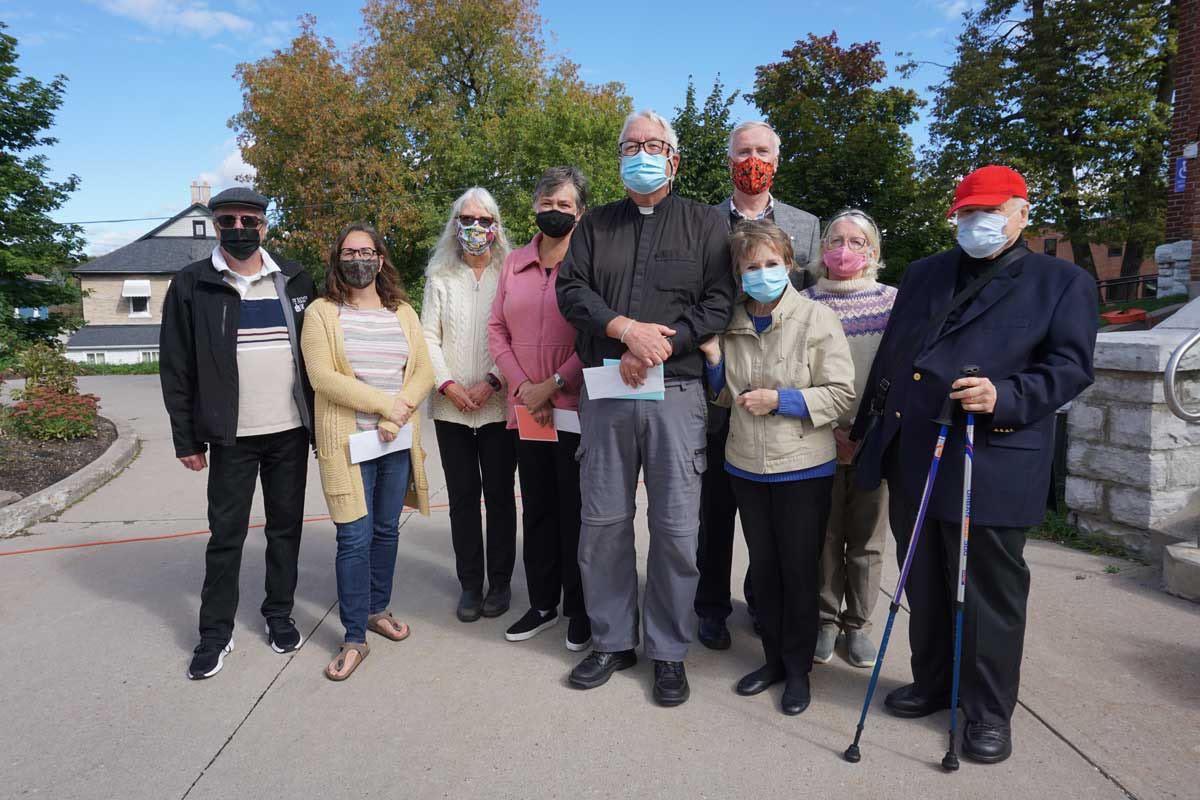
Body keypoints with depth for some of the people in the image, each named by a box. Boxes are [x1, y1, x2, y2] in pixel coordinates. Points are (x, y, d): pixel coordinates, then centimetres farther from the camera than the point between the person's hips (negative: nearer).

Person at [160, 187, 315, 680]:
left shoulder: (295, 281, 5)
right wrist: (186, 439, -3)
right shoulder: (192, 285, 0)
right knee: (226, 533, 6)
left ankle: (279, 615, 28)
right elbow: (176, 368, 0)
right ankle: (215, 633, 20)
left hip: (291, 432, 2)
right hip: (232, 436, -2)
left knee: (286, 526, 12)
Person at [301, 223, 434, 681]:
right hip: (348, 442, -3)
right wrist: (384, 403, -15)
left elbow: (424, 373, 3)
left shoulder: (403, 313, 10)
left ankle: (378, 610, 31)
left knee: (386, 530, 13)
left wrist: (396, 416, -13)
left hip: (398, 441, 4)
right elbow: (323, 377, -11)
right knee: (354, 539, -4)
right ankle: (354, 639, 7)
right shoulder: (322, 313, 0)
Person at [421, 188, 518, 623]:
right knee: (462, 497, 8)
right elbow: (429, 337, 6)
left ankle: (499, 582, 18)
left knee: (499, 494, 5)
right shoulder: (440, 277, 10)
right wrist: (447, 384, -7)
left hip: (499, 405, -2)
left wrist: (492, 381, -13)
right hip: (451, 407, 3)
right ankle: (469, 584, 20)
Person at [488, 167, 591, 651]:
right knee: (537, 510, 13)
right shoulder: (514, 264, 12)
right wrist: (522, 387, -4)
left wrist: (553, 385, -13)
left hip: (575, 410, -5)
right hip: (526, 410, 5)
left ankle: (580, 611, 19)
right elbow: (497, 329, 8)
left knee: (576, 513, 4)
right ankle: (542, 603, 28)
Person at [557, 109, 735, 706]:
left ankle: (669, 651, 17)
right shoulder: (596, 224, 16)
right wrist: (626, 328, -13)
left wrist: (658, 347, -13)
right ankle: (612, 641, 23)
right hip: (604, 392, 2)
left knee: (676, 527, 0)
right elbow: (570, 291, 3)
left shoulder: (704, 224, 10)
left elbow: (719, 303, -1)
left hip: (676, 391, -2)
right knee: (603, 521, 6)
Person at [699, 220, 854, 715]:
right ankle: (773, 658, 31)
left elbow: (841, 395, -11)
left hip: (803, 468, -4)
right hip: (747, 467, 4)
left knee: (799, 571, 7)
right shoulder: (731, 324, 5)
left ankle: (798, 669, 25)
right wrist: (713, 357, -3)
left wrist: (780, 400, -18)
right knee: (762, 567, 14)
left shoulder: (816, 319, -9)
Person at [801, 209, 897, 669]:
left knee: (866, 539, 8)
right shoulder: (806, 303, 4)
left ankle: (858, 623, 25)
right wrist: (828, 429, -5)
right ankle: (825, 620, 23)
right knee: (824, 535, 6)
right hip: (820, 439, 0)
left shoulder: (892, 301, 4)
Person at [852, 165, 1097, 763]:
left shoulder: (1063, 283, 5)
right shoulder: (923, 274, 18)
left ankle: (989, 712, 24)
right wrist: (864, 427, 19)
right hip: (910, 460, 5)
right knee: (923, 586, 16)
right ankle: (933, 683, 36)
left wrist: (1005, 397, -23)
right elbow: (889, 355, 19)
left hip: (991, 464, -5)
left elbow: (1070, 367, -5)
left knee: (990, 594, 6)